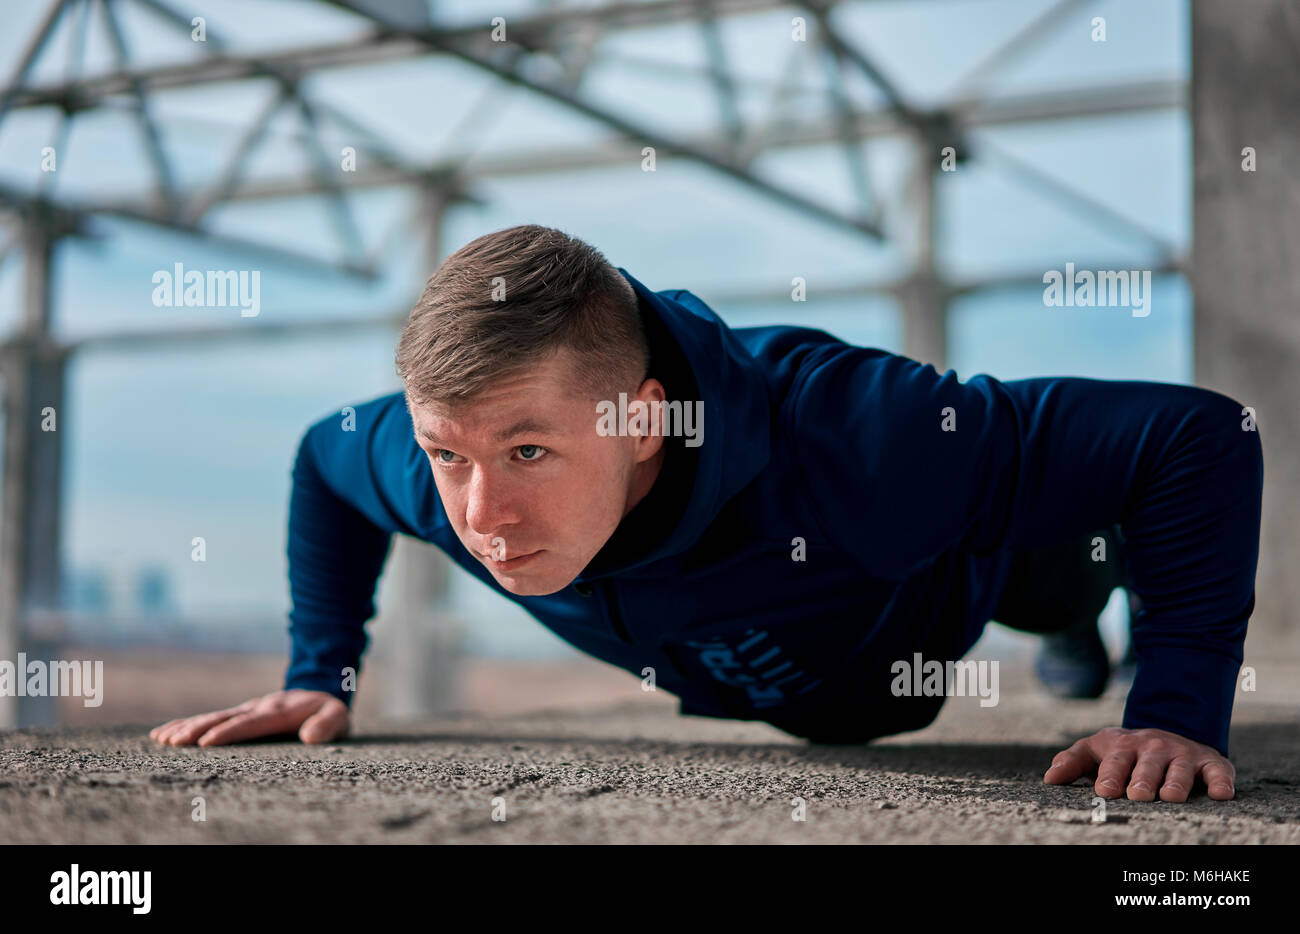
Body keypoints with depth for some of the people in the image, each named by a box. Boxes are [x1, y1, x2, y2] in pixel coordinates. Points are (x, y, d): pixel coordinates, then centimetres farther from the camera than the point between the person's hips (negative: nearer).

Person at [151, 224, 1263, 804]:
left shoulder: (840, 439, -54)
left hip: (972, 560, -4)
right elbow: (320, 455, -10)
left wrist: (1178, 716, -52)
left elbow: (1201, 435, -48)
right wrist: (319, 674, -16)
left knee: (1073, 584, 34)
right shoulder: (430, 457, -38)